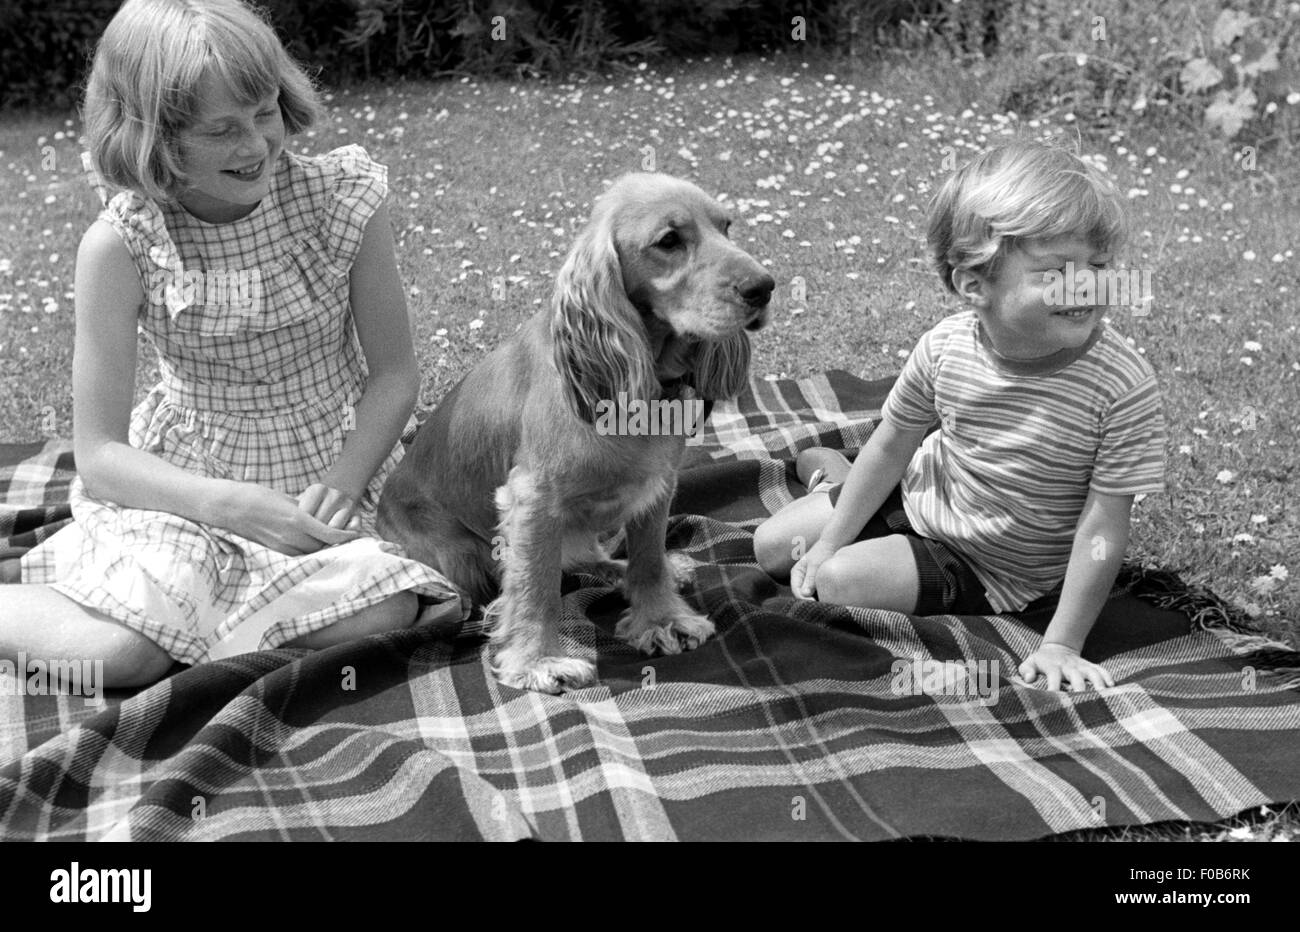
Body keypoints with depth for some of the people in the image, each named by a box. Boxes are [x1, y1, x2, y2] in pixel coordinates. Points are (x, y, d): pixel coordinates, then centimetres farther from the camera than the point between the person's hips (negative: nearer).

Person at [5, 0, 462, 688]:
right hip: (182, 482, -2)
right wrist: (236, 505, -26)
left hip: (333, 473, 2)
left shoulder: (343, 198, -12)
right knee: (119, 649, -27)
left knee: (384, 614, -26)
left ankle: (177, 604, -2)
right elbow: (98, 452, -11)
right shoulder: (121, 244, -14)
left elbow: (394, 372, -3)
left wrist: (341, 483, -20)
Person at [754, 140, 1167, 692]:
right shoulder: (945, 347, -20)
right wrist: (829, 542, 0)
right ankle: (831, 467, 37)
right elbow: (893, 445, -4)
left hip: (989, 565, -3)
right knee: (772, 546, 9)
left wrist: (1061, 645, -26)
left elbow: (1102, 530, -25)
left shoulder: (1123, 386, -31)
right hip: (921, 494, 4)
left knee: (839, 583, -19)